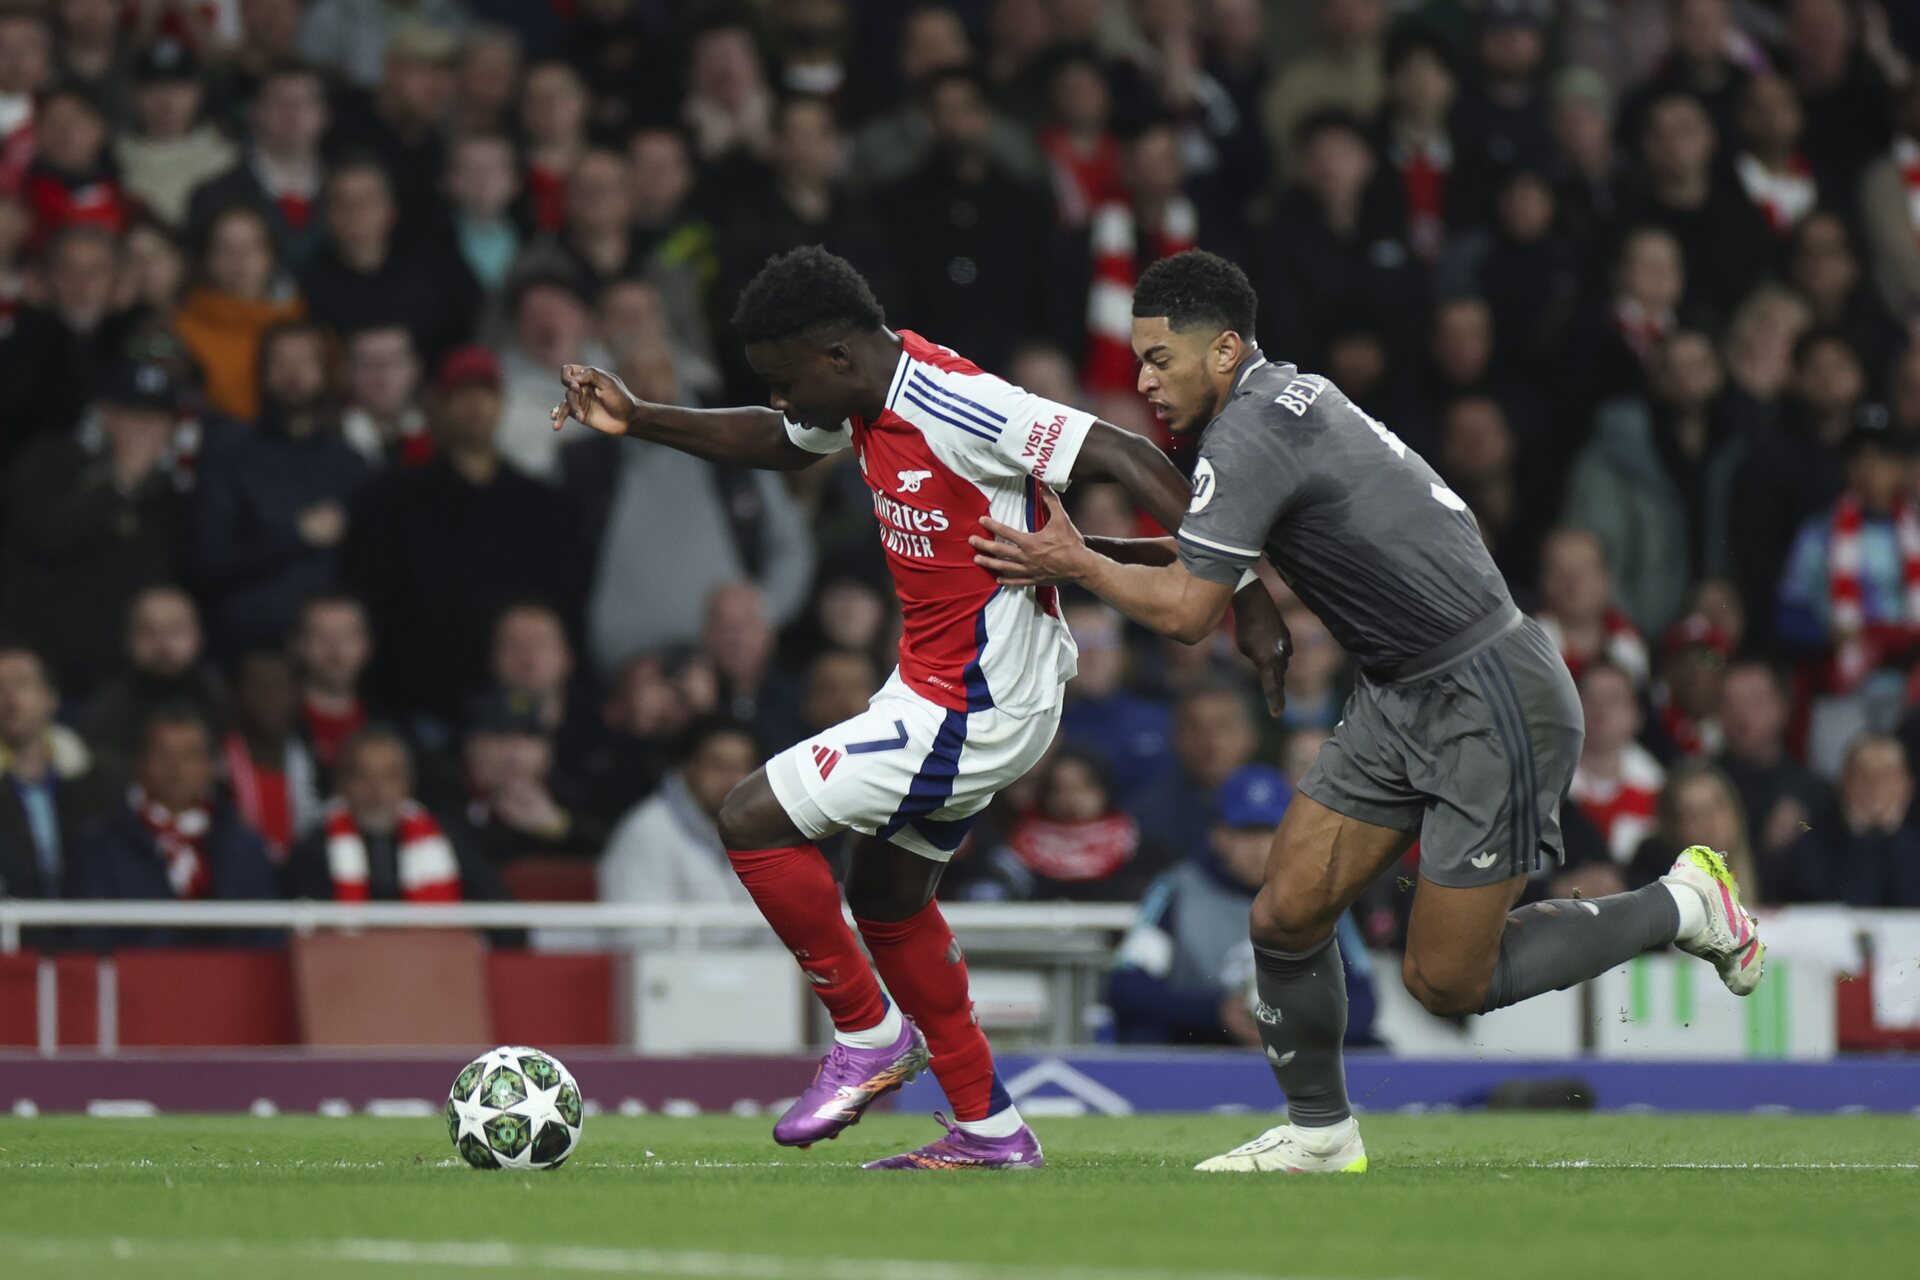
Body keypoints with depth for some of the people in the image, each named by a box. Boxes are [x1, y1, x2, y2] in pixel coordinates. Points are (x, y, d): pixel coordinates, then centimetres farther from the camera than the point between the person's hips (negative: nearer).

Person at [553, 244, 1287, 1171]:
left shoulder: (956, 408, -25)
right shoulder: (865, 397, 3)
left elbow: (1130, 461, -26)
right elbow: (777, 443, 27)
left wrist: (1247, 602, -28)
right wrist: (639, 421, 16)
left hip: (969, 711, -10)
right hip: (938, 688, 10)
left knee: (750, 820, -7)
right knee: (884, 897, 20)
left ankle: (869, 1034, 6)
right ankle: (991, 1132, 25)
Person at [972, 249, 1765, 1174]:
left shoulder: (1249, 436, -20)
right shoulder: (1291, 395, 8)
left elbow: (1185, 612, -23)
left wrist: (1076, 564, -9)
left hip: (1492, 707, -10)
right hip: (1400, 699, 10)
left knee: (1445, 983, -3)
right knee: (1287, 916, 3)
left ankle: (1681, 904, 12)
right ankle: (1320, 1133, 18)